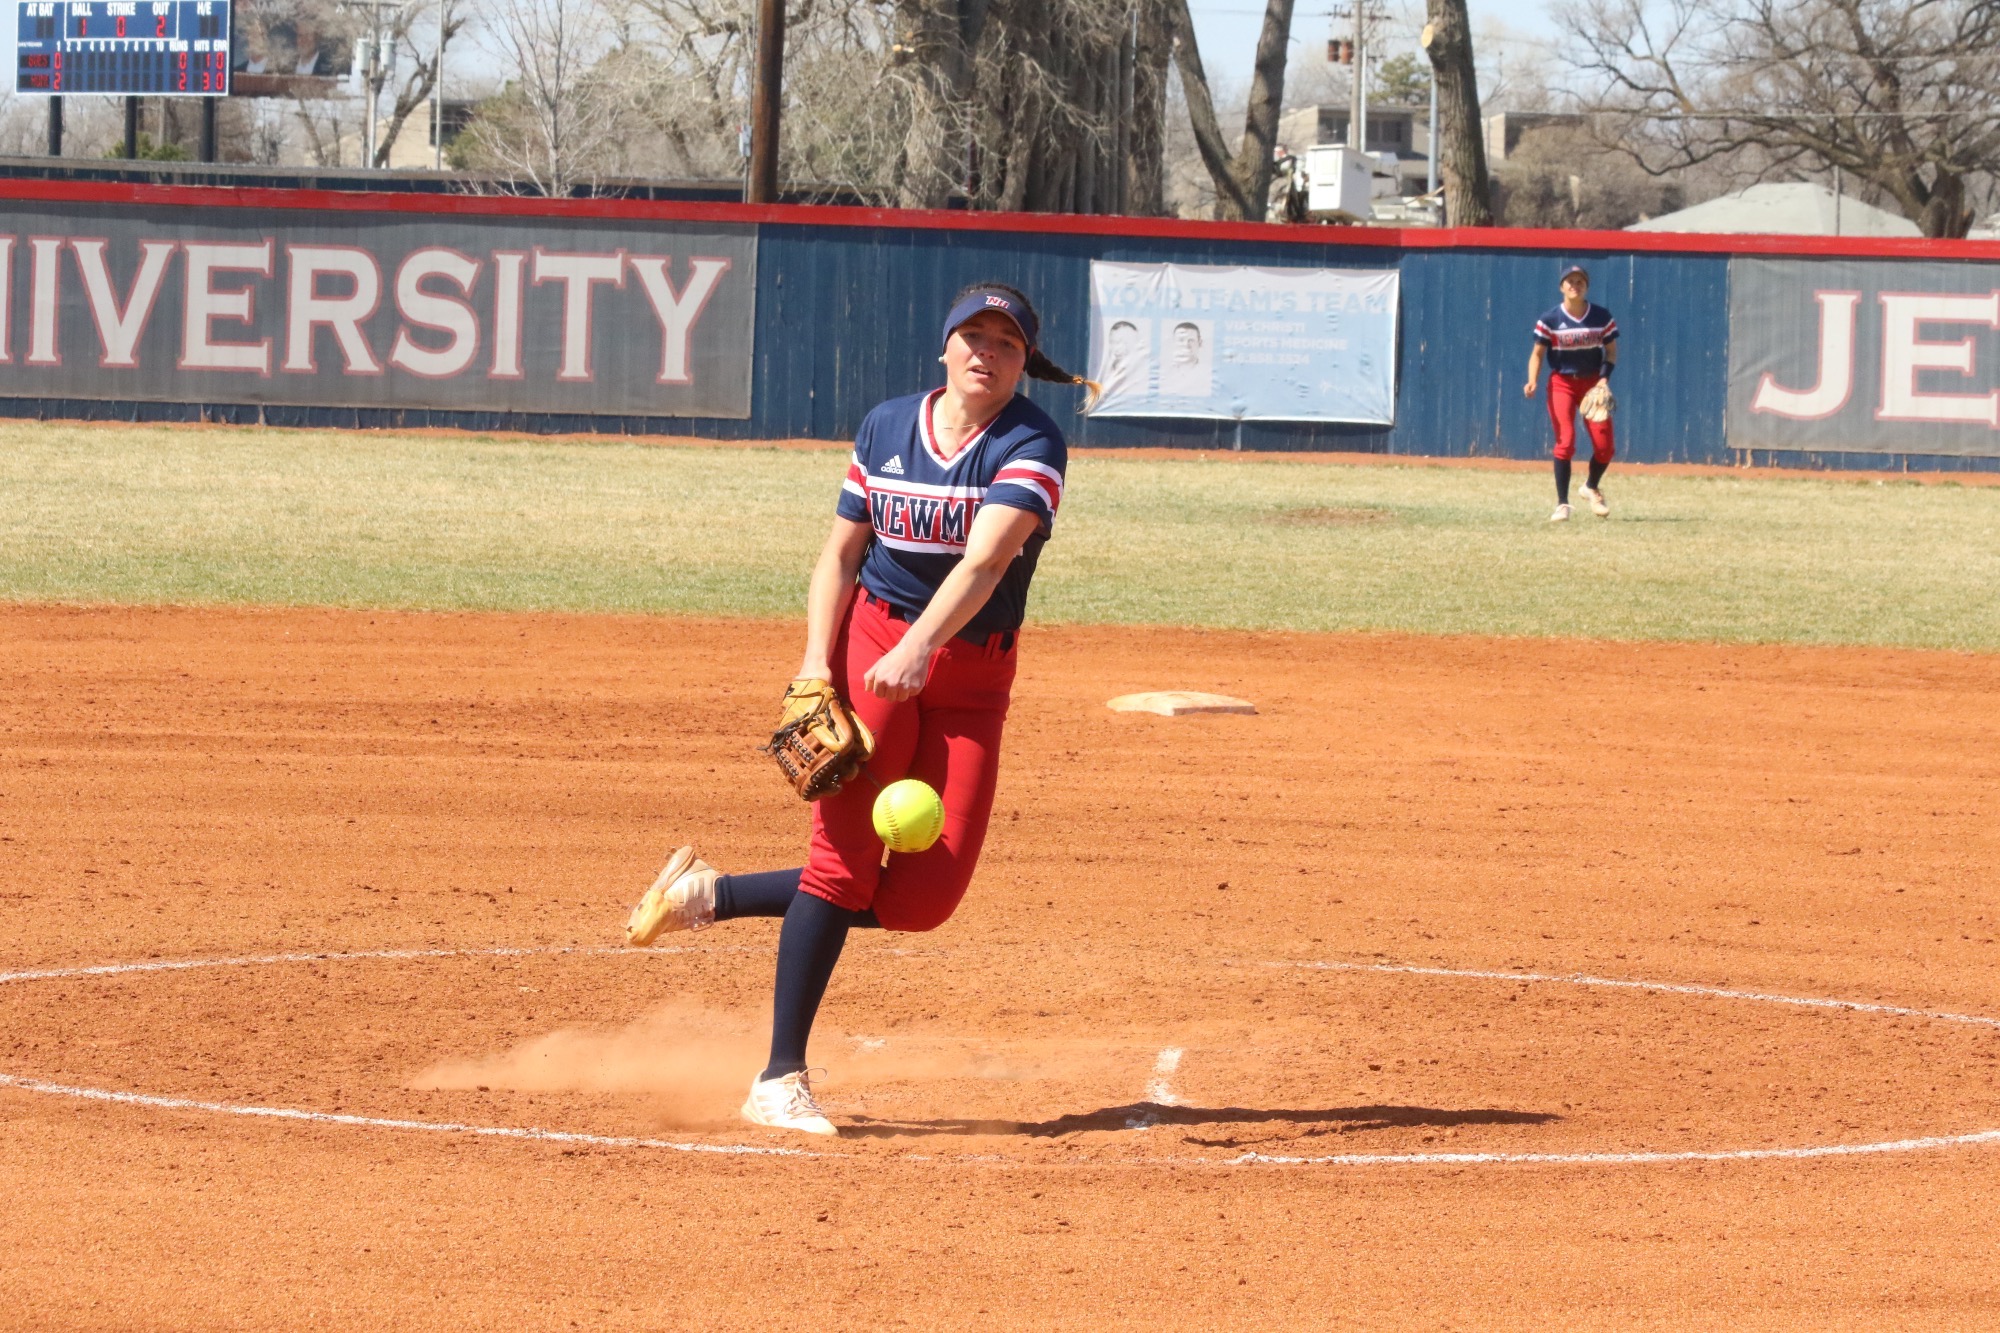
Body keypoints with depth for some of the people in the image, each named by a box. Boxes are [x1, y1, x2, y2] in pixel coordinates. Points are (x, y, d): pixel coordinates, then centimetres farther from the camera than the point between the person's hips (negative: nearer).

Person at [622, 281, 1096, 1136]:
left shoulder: (1031, 447, -9)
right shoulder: (886, 428, 2)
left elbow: (985, 560, -24)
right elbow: (841, 556, 6)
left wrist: (920, 647, -40)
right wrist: (816, 664, -10)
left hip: (974, 676, 0)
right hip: (871, 646, 0)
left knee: (924, 896, -8)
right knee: (845, 854, -13)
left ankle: (713, 897, 11)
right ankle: (780, 1080, -10)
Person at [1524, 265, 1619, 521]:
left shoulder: (1602, 317, -2)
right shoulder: (1550, 320, -7)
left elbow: (1611, 351, 4)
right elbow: (1537, 353, -7)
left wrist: (1604, 379, -12)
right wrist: (1532, 382, -24)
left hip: (1593, 382, 2)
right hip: (1561, 382, -2)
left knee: (1604, 445, -3)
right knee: (1565, 441, -15)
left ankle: (1592, 488, 28)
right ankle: (1562, 504, -6)